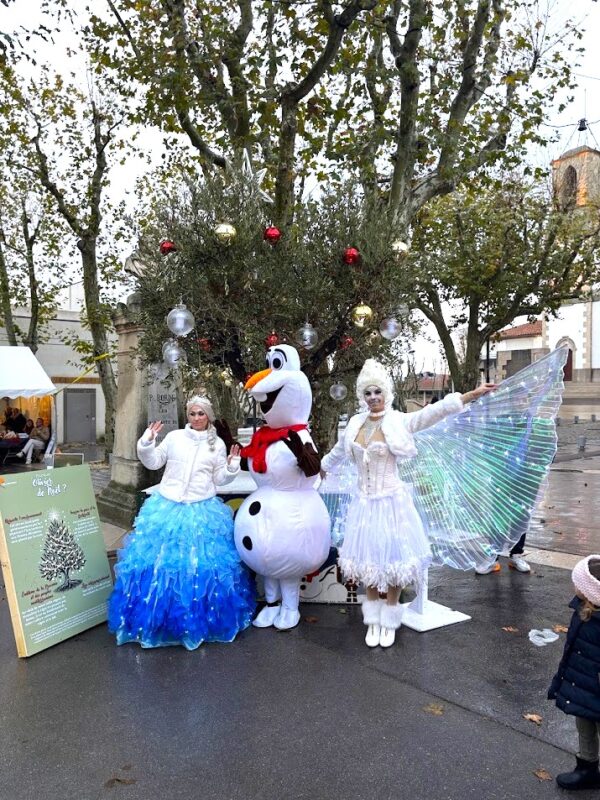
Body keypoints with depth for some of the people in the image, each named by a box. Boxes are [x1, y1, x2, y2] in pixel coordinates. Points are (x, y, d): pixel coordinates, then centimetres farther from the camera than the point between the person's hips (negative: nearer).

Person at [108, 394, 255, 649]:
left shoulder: (217, 444, 5)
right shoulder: (174, 437, 3)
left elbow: (219, 479, 9)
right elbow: (152, 463, 8)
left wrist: (232, 466, -8)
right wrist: (147, 442, -6)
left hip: (202, 511, 0)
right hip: (168, 507, 0)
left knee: (202, 564, 2)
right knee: (162, 559, 3)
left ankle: (200, 620, 20)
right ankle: (157, 618, 21)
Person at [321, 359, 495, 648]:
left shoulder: (398, 422, -10)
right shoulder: (356, 423, 3)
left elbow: (436, 411, -23)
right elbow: (338, 450, 22)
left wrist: (473, 394, -33)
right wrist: (323, 465, 39)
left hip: (391, 501, -4)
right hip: (364, 502, 4)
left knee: (391, 558, 6)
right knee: (368, 559, 11)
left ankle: (389, 621, 25)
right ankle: (373, 620, 28)